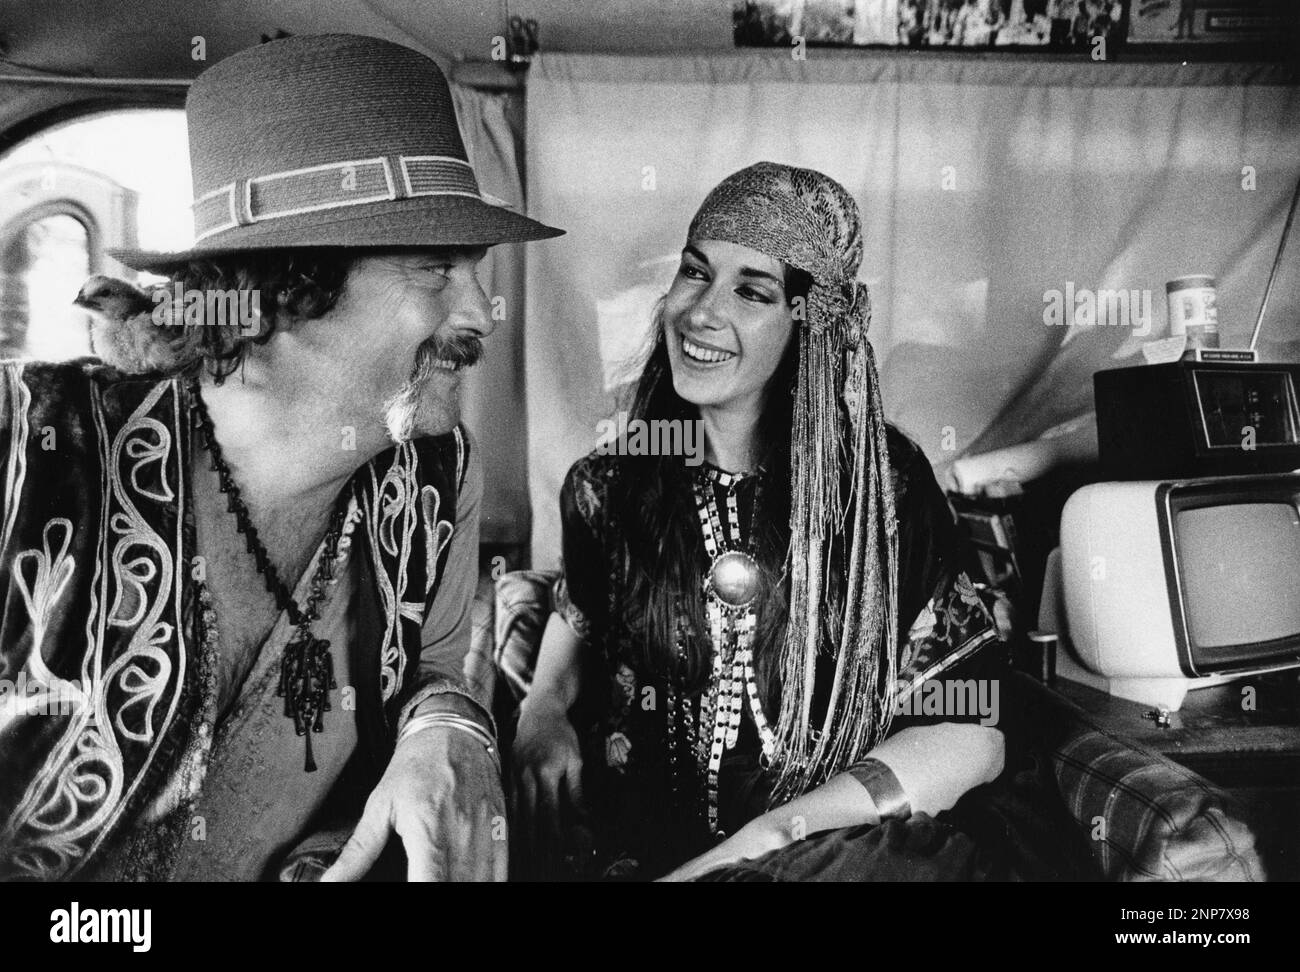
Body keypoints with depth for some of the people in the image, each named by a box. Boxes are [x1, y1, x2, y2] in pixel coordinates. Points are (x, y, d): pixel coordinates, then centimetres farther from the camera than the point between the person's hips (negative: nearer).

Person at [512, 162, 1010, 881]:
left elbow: (969, 736, -13)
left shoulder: (883, 482, -11)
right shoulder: (610, 484, -3)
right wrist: (545, 709, -4)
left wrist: (761, 840, -22)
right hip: (628, 842, 1)